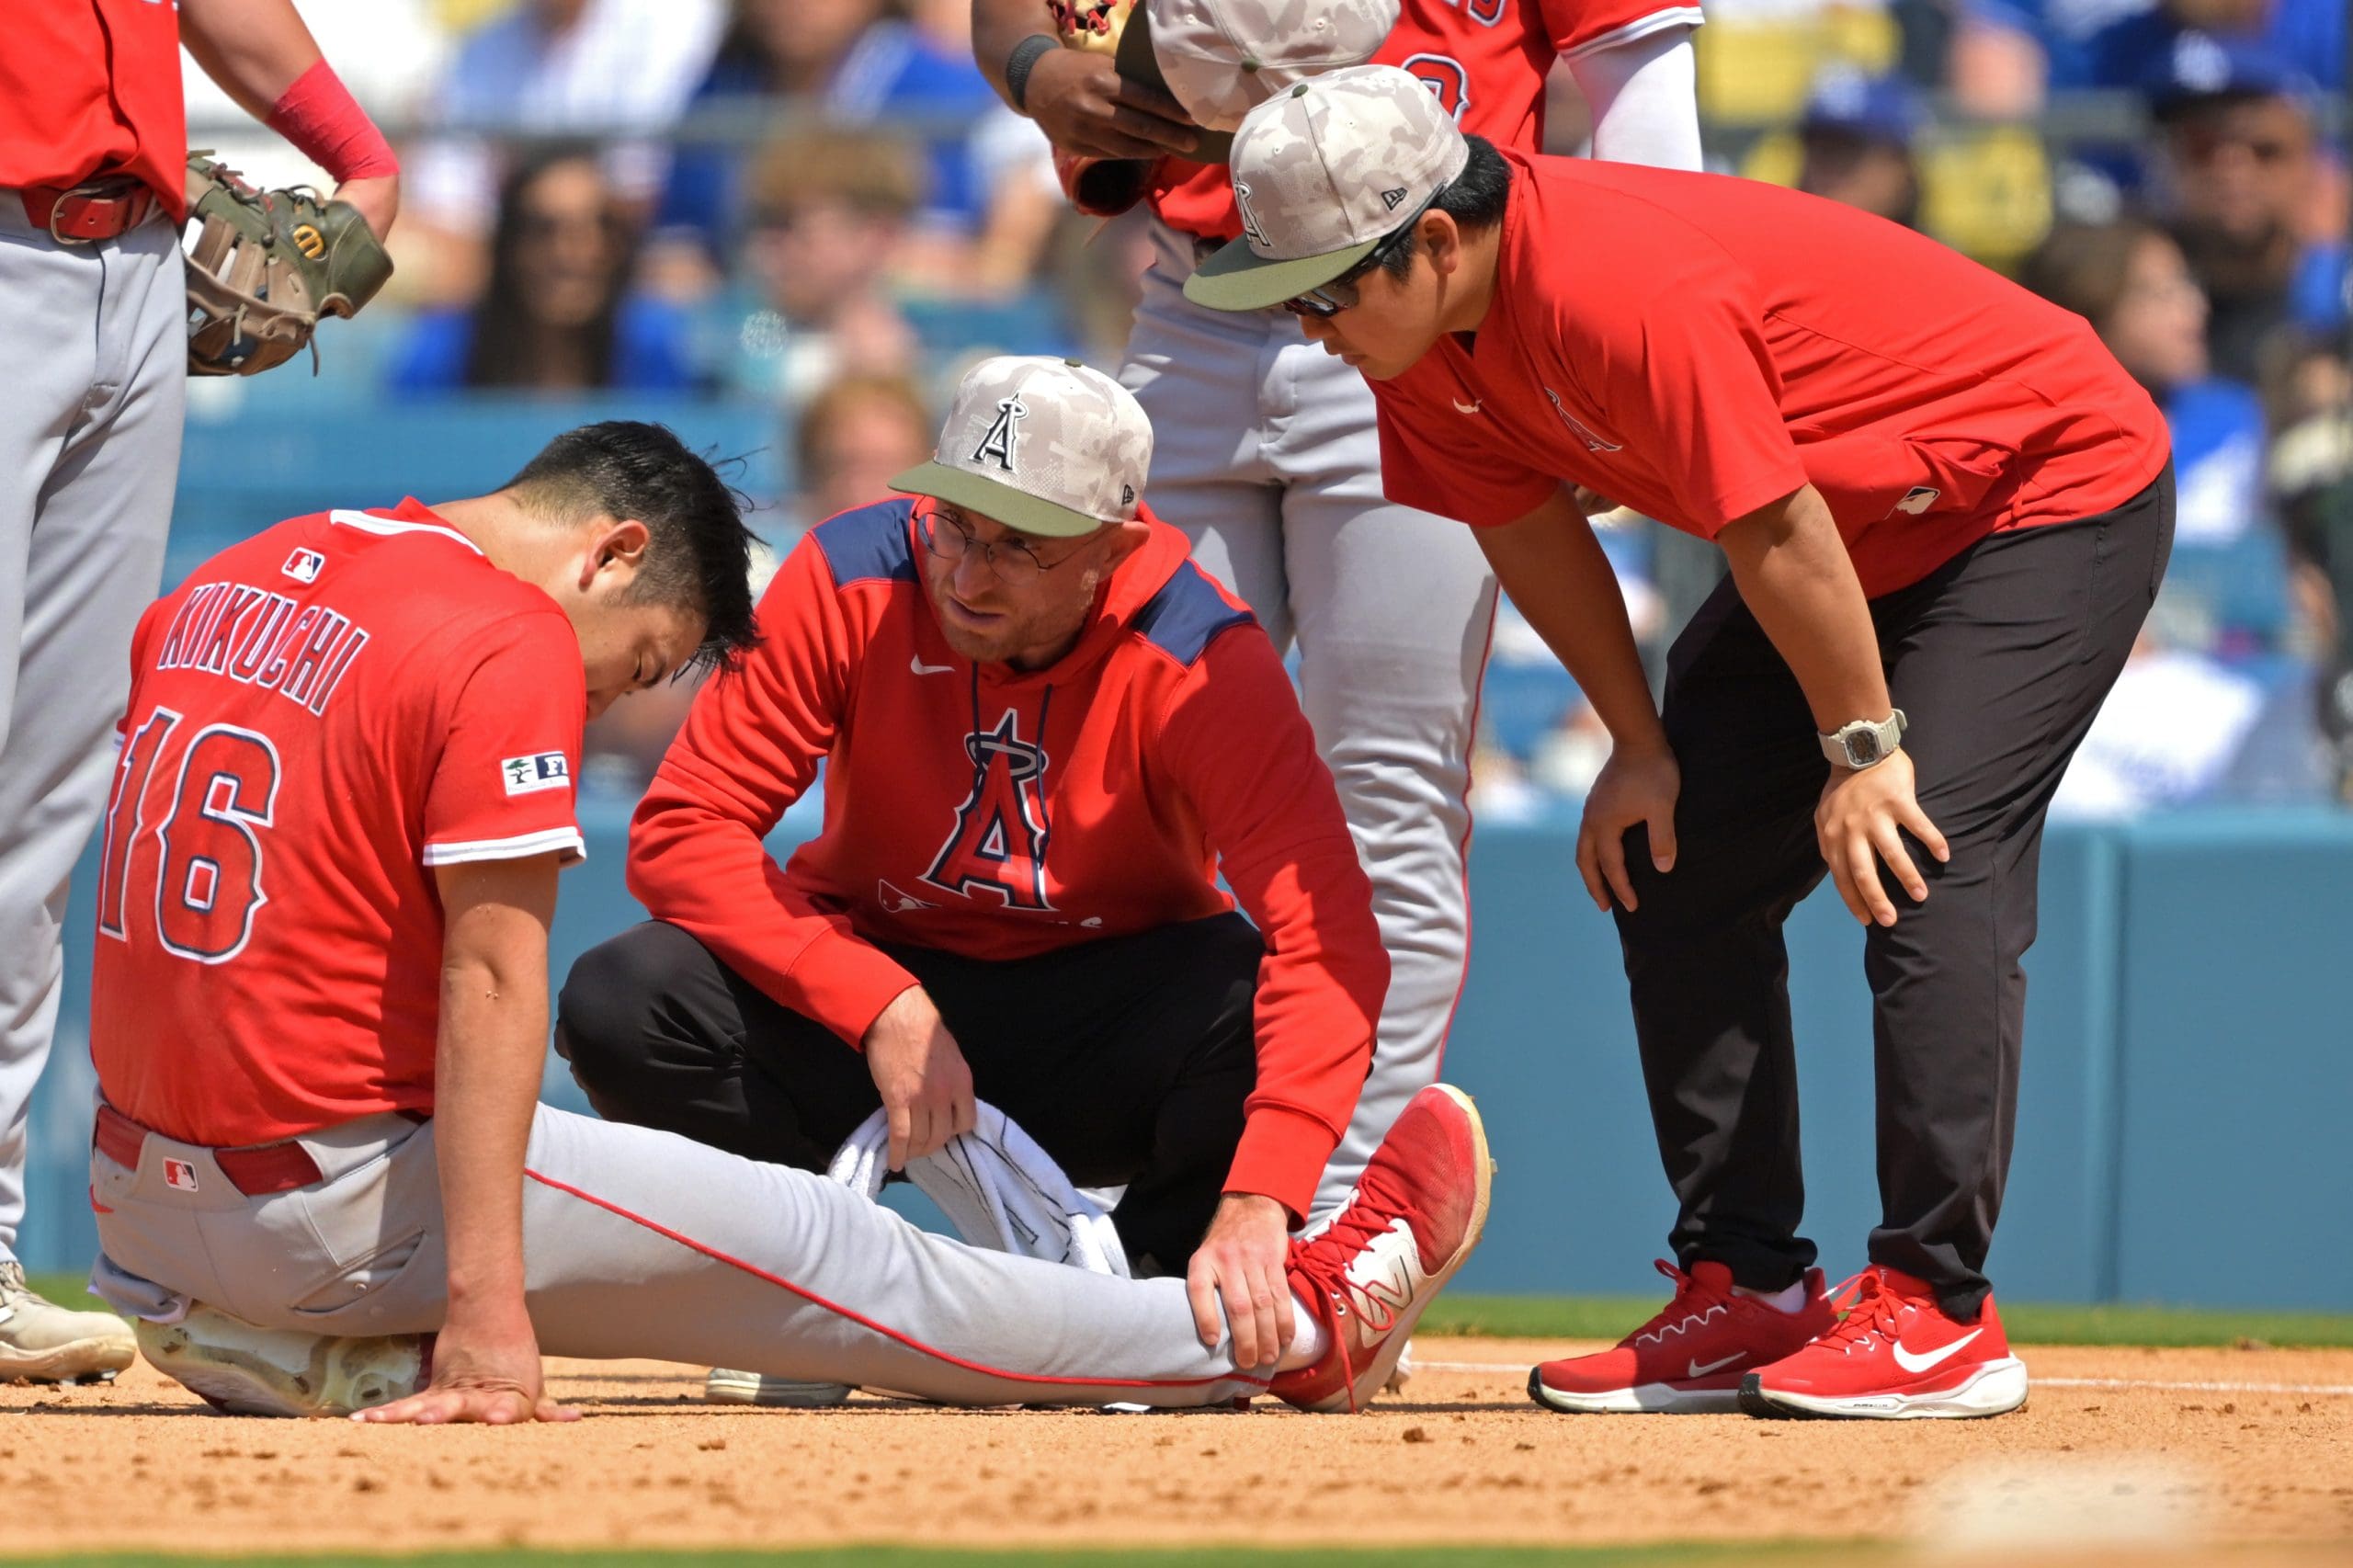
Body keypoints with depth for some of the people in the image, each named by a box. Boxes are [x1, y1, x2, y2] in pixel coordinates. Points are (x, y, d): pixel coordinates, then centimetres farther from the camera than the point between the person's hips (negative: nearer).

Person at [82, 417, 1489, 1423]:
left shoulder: (216, 591, 14)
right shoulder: (512, 644, -12)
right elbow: (491, 981, -18)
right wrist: (489, 1321, -22)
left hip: (139, 1186, 8)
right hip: (331, 1182, -8)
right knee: (830, 1251, 3)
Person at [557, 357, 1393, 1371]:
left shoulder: (1201, 661, -23)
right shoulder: (853, 583, -17)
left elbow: (1325, 932, -33)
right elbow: (683, 829, -19)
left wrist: (1258, 1199, -48)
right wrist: (882, 1007, -32)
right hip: (872, 975, 1)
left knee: (1263, 1010, -35)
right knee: (619, 1003, -27)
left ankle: (1146, 1289, -5)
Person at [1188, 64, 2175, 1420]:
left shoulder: (1619, 291, -36)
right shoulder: (1417, 330, -8)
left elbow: (1777, 532, -30)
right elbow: (1531, 527, 7)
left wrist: (1863, 748, -20)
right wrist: (1641, 747, 5)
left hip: (2052, 484, -10)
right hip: (1869, 535, 10)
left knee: (1923, 862, -22)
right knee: (1674, 872, 4)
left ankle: (1940, 1314, -19)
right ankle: (1747, 1292, 9)